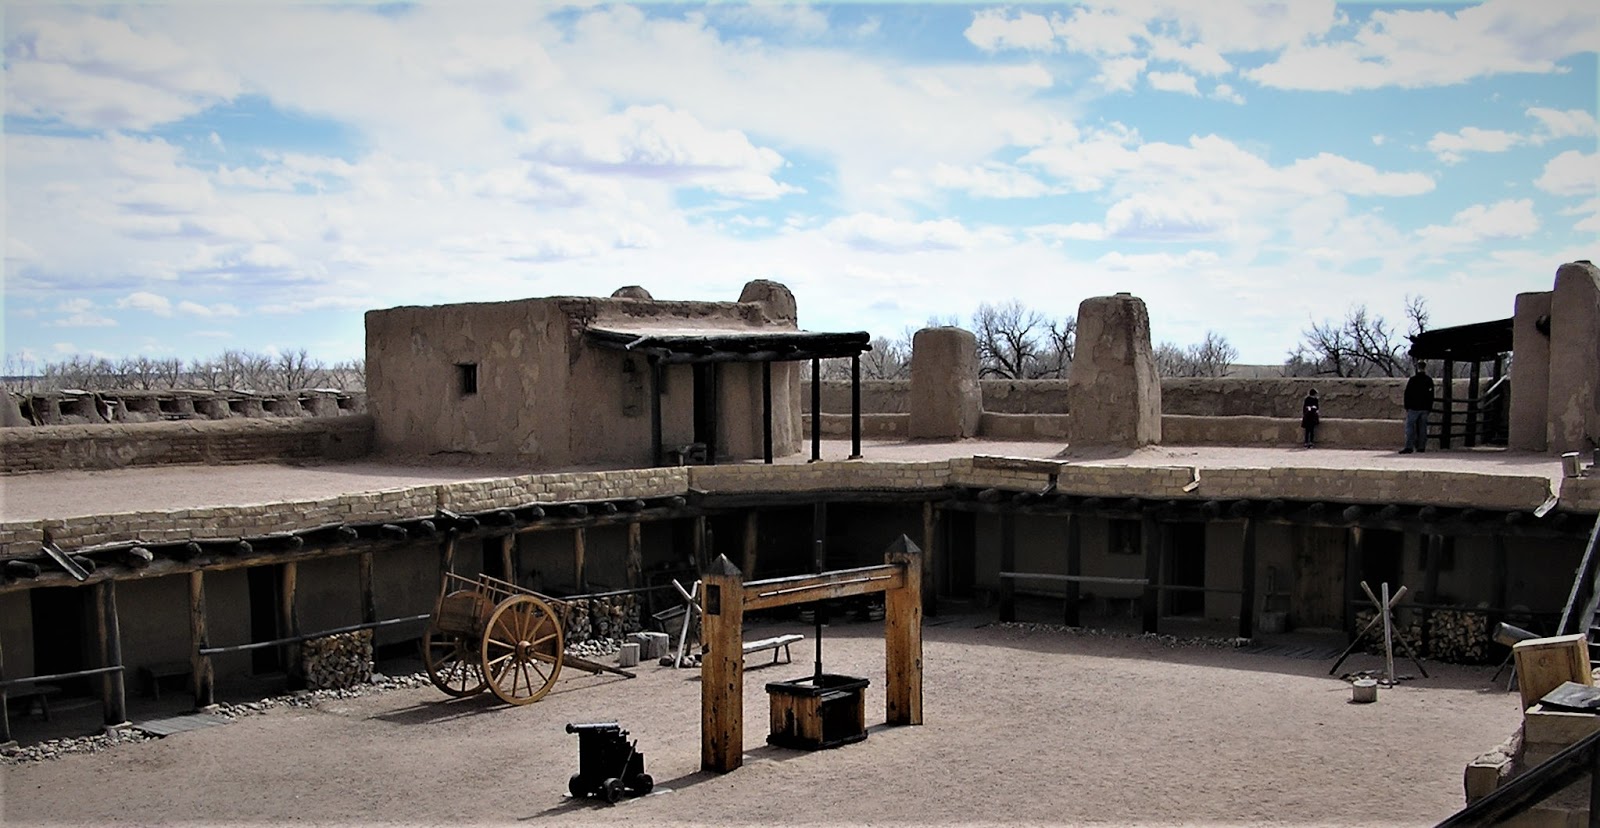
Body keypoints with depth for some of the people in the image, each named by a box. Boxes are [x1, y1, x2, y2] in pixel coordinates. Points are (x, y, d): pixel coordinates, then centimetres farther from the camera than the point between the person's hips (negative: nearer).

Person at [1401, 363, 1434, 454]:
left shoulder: (1412, 379, -7)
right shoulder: (1429, 380, 7)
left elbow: (1407, 394, -6)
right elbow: (1431, 396, 12)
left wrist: (1407, 407, 1)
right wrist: (1429, 408, 18)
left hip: (1413, 408, -4)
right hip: (1424, 409, 4)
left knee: (1410, 427, -6)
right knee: (1423, 428, 8)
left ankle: (1409, 447, -16)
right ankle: (1421, 447, 7)